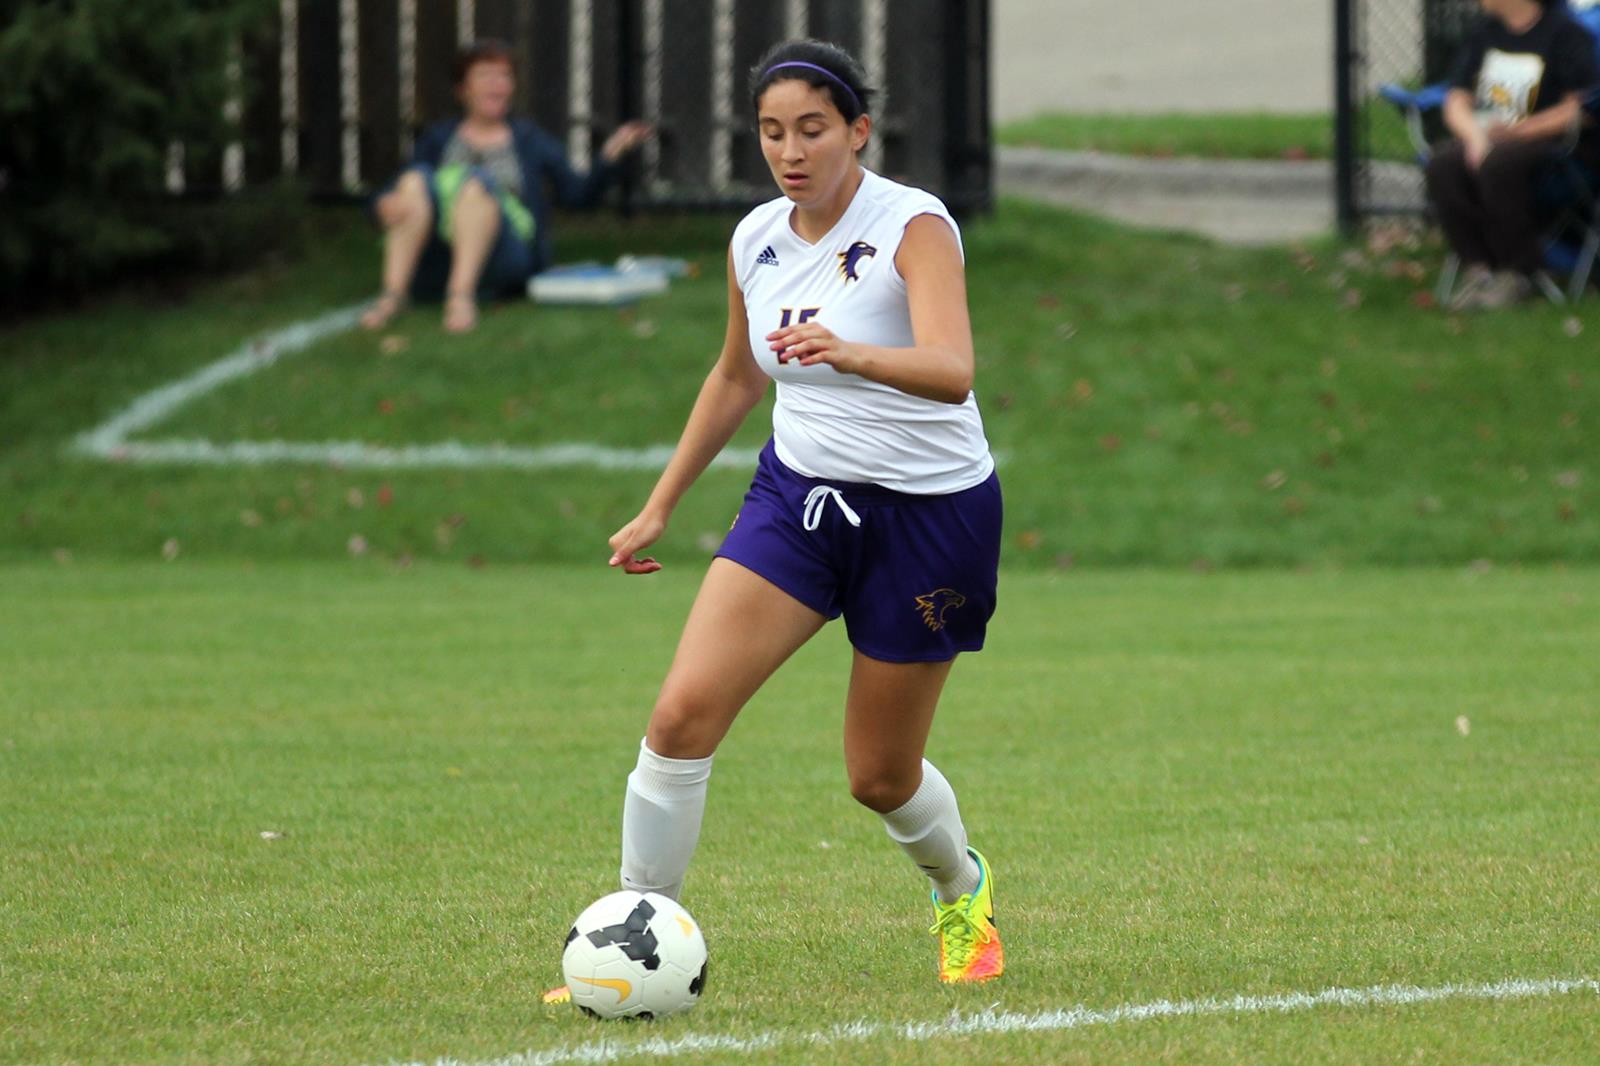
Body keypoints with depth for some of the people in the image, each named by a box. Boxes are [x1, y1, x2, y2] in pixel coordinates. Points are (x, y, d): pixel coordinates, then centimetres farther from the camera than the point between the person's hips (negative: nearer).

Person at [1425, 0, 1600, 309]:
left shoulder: (1565, 32, -5)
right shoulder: (1487, 31, 15)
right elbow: (1457, 100, 12)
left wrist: (1513, 131, -17)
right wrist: (1475, 136, -10)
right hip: (1488, 140, 6)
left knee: (1497, 164, -38)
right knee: (1443, 166, -26)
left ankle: (1516, 272, -26)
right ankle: (1476, 268, -25)